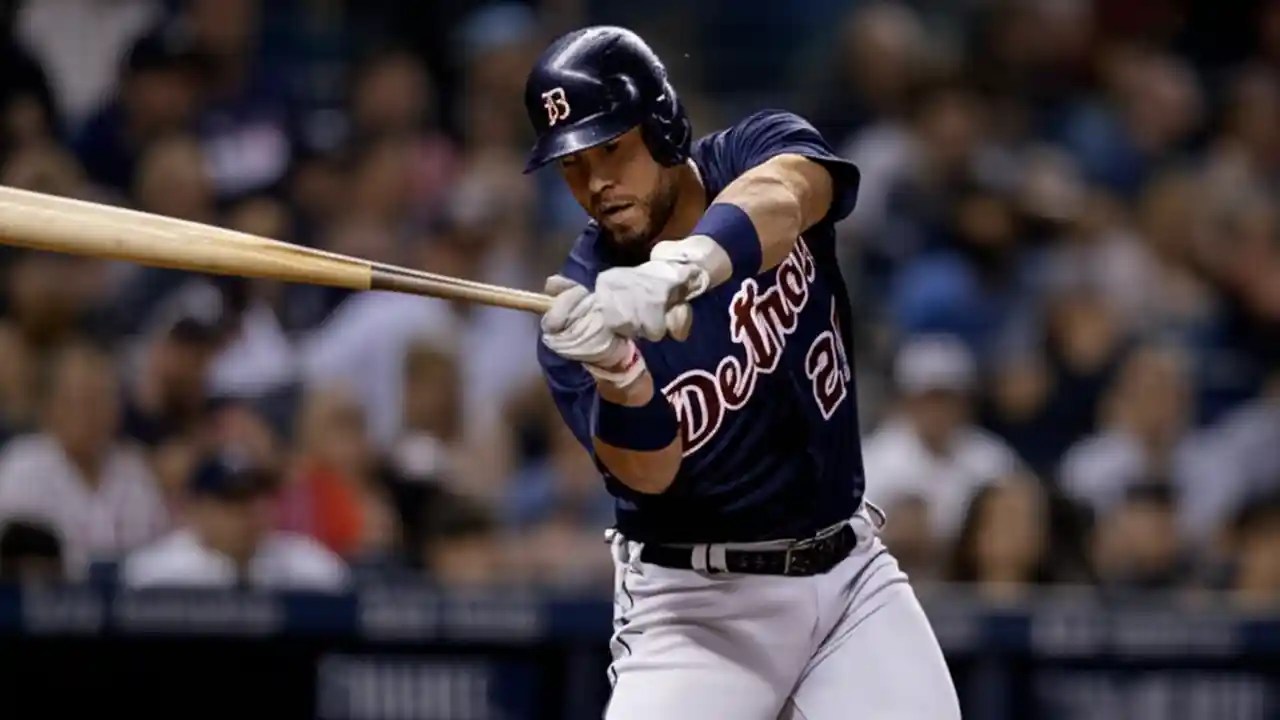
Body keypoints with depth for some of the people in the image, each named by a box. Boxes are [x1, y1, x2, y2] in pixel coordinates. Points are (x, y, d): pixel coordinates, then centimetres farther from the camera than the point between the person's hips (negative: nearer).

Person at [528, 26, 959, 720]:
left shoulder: (760, 151, -6)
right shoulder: (579, 309, -10)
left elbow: (782, 194, -32)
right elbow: (647, 473, -21)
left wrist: (683, 265, -52)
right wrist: (617, 371, -42)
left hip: (851, 572, 2)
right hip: (696, 600, -2)